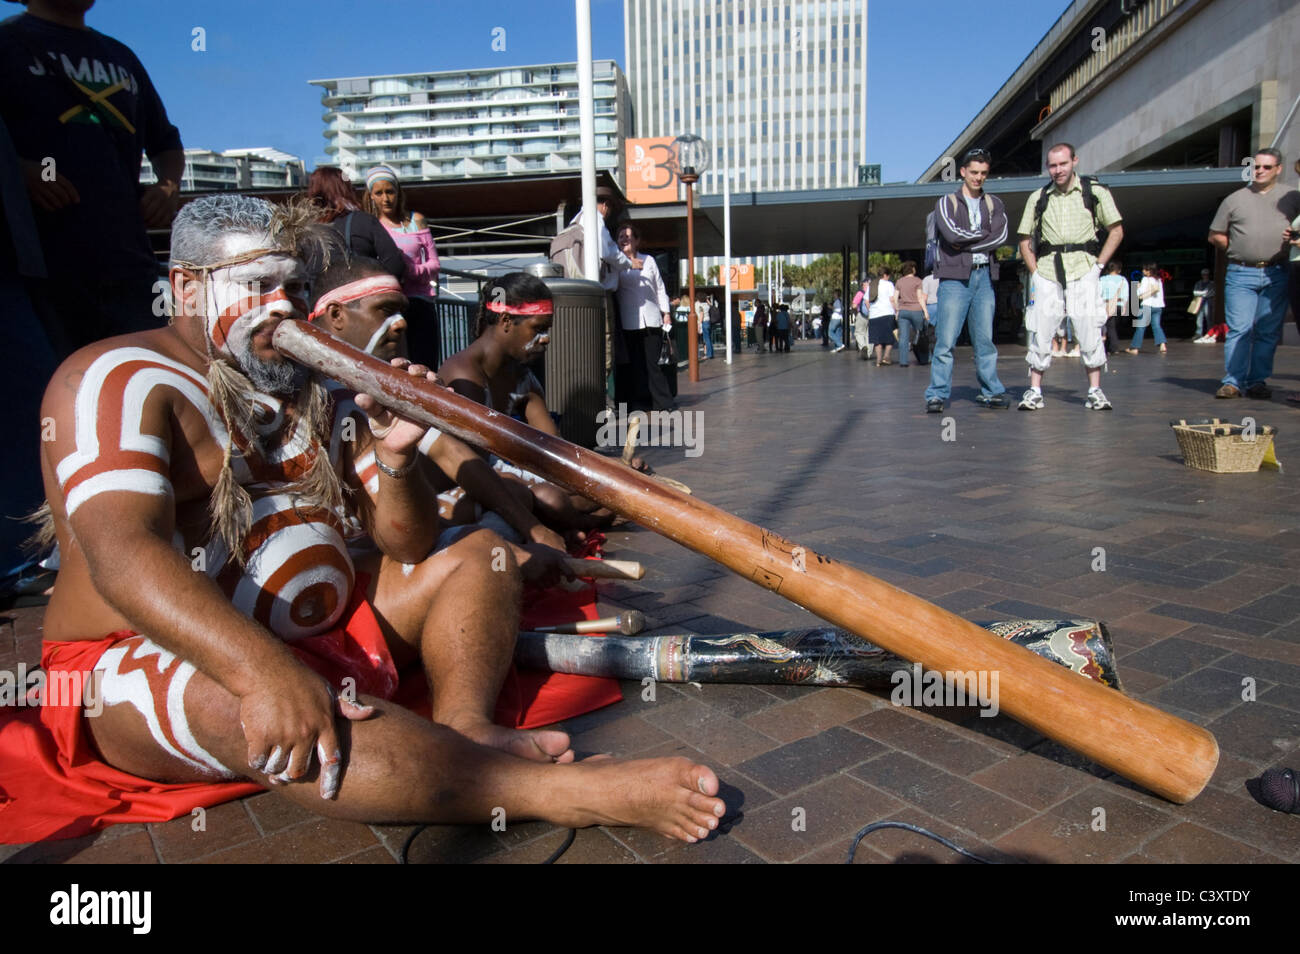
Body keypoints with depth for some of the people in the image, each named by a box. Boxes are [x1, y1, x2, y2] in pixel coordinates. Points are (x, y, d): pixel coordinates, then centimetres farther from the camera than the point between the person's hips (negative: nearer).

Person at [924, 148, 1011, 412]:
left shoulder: (995, 204, 17)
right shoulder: (946, 203, 8)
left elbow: (1001, 236, -1)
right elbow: (952, 234, -11)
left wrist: (965, 243, -8)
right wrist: (984, 233, 0)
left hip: (985, 276, 3)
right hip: (955, 278, -3)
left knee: (985, 339, 6)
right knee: (946, 340, -9)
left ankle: (991, 392, 11)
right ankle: (937, 395, -7)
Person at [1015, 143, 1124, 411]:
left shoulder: (1095, 192, 5)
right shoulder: (1037, 198, 11)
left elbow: (1116, 230, 8)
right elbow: (1025, 240, 15)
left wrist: (1099, 264, -1)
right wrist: (1035, 271, 4)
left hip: (1083, 270, -1)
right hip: (1046, 271, 2)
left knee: (1089, 330, -4)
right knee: (1040, 331, -2)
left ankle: (1095, 391, 4)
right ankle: (1034, 391, 5)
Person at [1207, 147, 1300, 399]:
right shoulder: (1235, 199, 10)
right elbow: (1215, 236, 12)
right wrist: (1239, 250, 3)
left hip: (1276, 274, 1)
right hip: (1241, 274, -1)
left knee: (1268, 332, 2)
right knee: (1239, 329, -7)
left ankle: (1258, 382, 7)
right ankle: (1233, 382, -7)